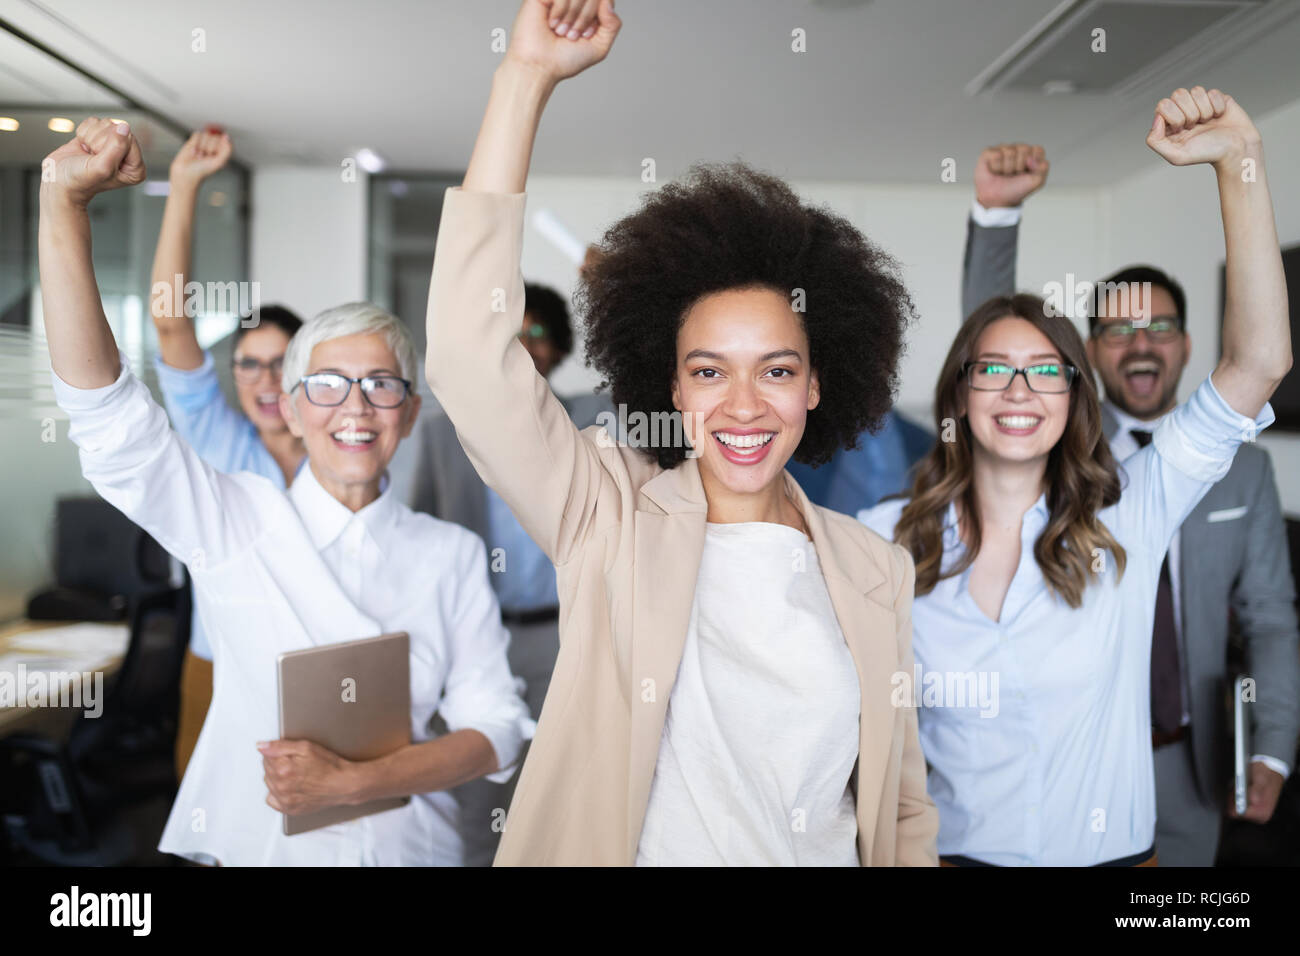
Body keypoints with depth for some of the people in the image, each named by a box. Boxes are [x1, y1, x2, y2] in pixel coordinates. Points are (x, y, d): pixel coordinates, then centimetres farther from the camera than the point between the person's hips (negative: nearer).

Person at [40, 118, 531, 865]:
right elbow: (107, 411, -20)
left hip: (409, 846, 1)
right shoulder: (238, 522, -8)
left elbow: (494, 729, -7)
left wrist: (348, 782, -20)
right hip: (249, 846, 0)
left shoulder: (451, 556, -5)